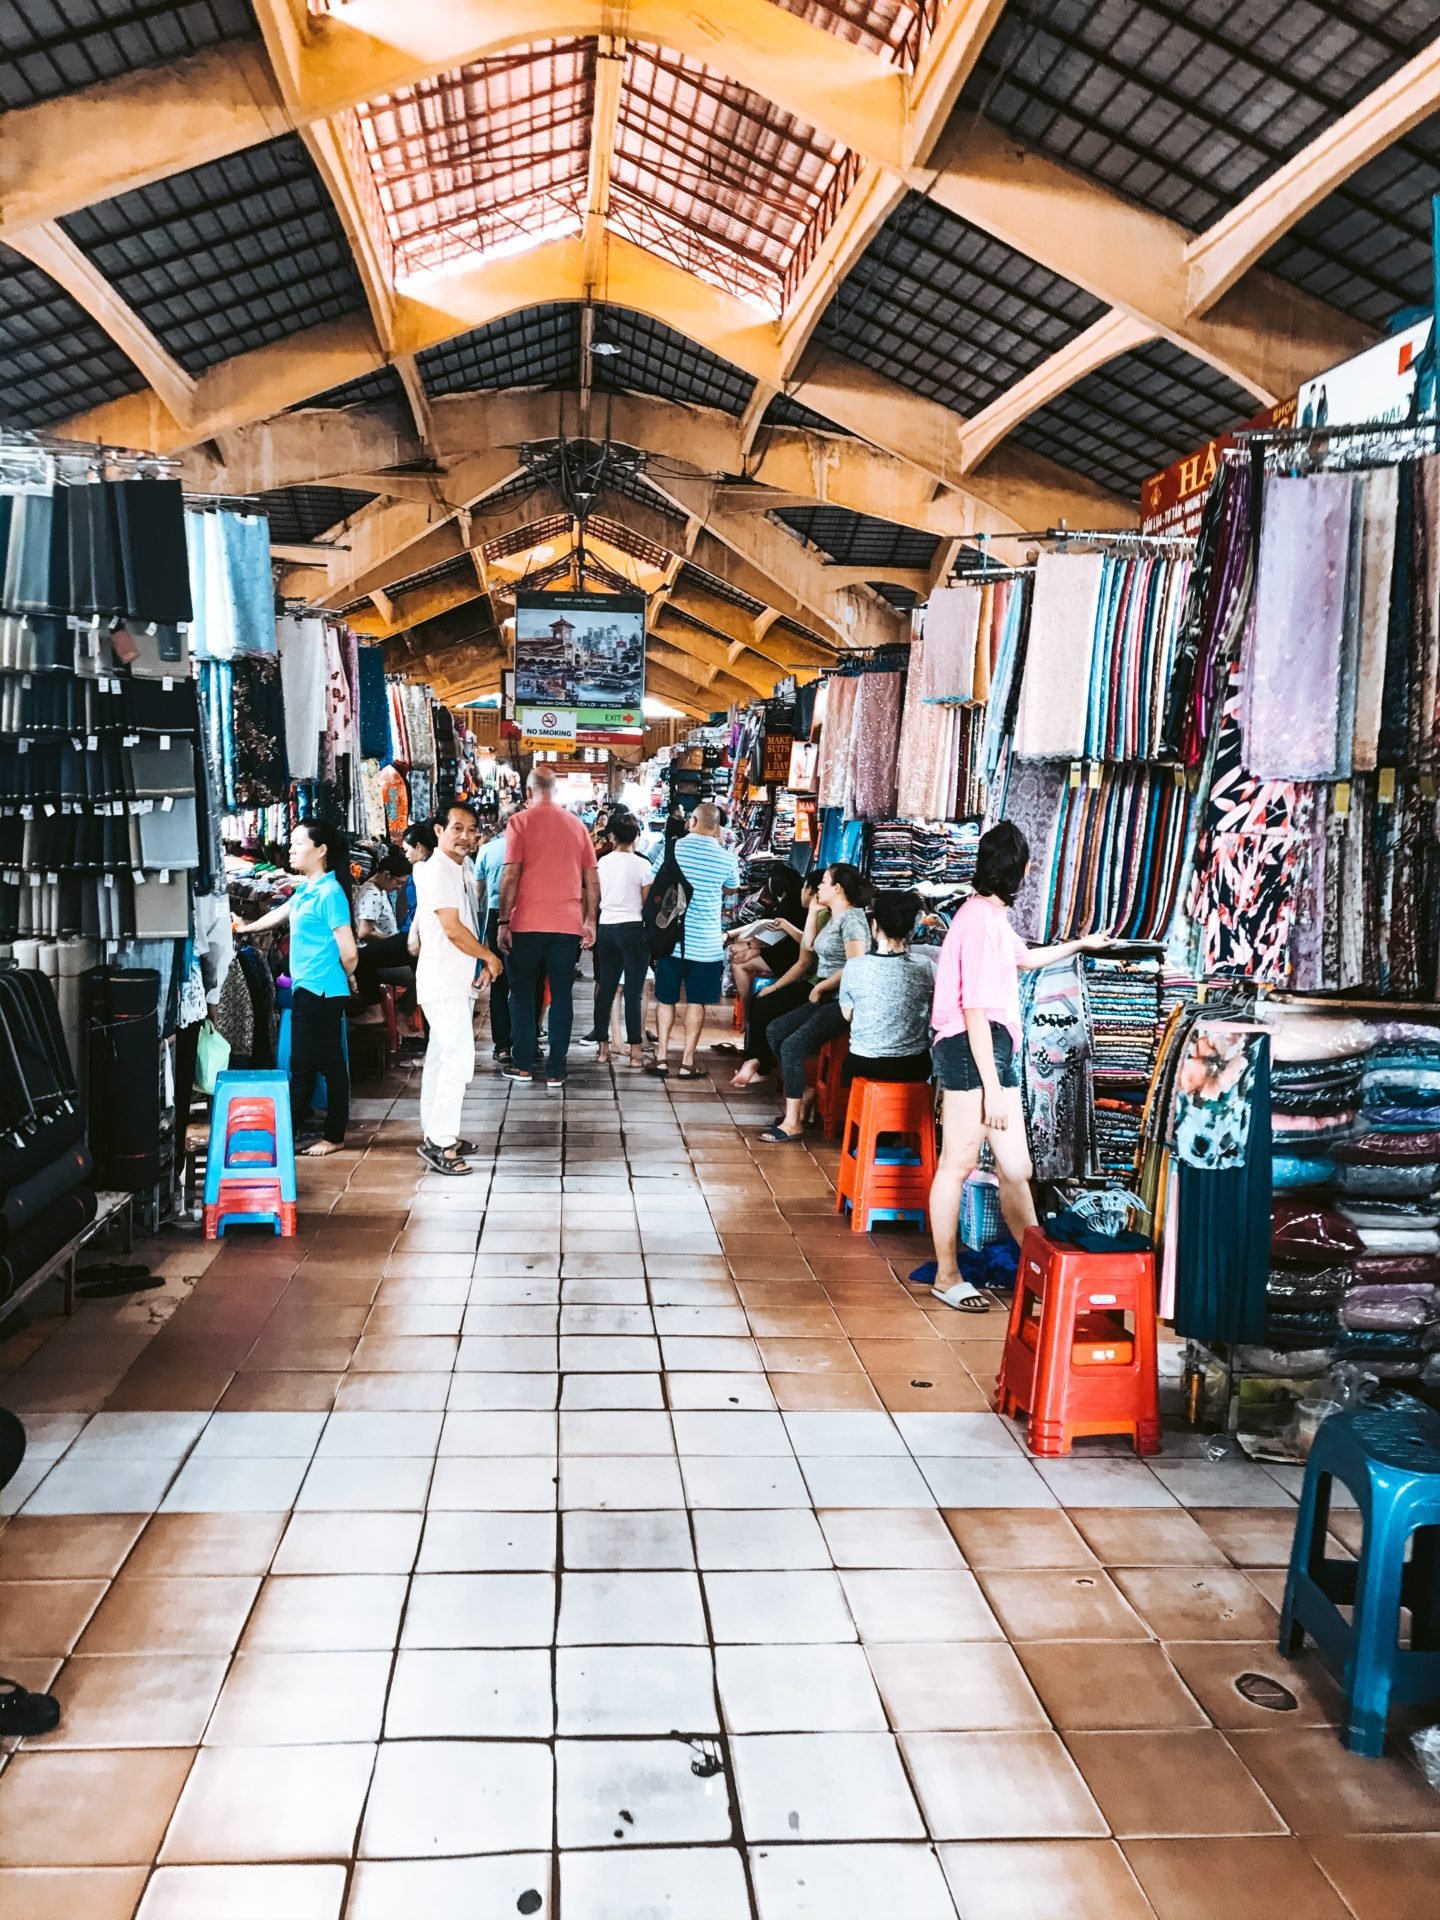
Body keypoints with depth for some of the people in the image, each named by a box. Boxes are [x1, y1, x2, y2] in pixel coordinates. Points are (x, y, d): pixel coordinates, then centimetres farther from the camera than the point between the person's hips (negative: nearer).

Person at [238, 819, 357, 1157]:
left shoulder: (330, 892, -17)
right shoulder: (306, 889, 11)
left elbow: (349, 952, -18)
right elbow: (281, 913, 32)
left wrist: (347, 978, 0)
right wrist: (245, 927, 43)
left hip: (324, 992, -9)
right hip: (305, 990, 9)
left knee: (330, 1063, 0)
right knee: (301, 1063, 15)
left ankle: (334, 1136, 7)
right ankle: (291, 1128, 25)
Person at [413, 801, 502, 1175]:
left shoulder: (464, 870, 14)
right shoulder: (436, 871, -16)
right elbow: (453, 928, -21)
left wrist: (483, 959, 8)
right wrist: (489, 956, -8)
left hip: (458, 979, 10)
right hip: (442, 981, -10)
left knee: (442, 1056, 13)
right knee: (459, 1057, -14)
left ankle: (435, 1135, 21)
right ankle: (438, 1142, -10)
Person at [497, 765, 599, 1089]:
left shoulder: (521, 822, -3)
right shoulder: (576, 824, 8)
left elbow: (511, 874, -9)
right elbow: (592, 878, 7)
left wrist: (503, 922, -6)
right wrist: (590, 921, 13)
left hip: (527, 924, -2)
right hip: (568, 925, 2)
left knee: (522, 993, 11)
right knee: (562, 995, 7)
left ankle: (523, 1064, 13)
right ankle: (555, 1070, 7)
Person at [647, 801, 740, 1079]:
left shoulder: (672, 848, -4)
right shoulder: (726, 858, -6)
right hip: (705, 941, -1)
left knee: (665, 998, 12)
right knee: (696, 1002, 7)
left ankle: (661, 1057, 11)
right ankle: (687, 1062, 7)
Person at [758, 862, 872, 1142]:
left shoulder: (852, 919, -14)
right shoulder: (833, 917, 16)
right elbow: (809, 946, 23)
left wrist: (819, 988, -13)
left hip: (844, 1002, -10)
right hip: (826, 998, 11)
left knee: (793, 1045, -22)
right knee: (776, 1030, 4)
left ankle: (793, 1123, -17)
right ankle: (797, 1100, 7)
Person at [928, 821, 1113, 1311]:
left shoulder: (990, 914, 16)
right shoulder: (982, 921, -17)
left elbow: (1024, 958, 39)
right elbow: (975, 1011, -20)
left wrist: (1080, 944, 50)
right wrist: (992, 1088, -20)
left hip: (997, 1049, 10)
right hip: (972, 1050, -10)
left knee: (1016, 1168, 13)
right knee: (958, 1164, 0)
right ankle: (946, 1276, 11)